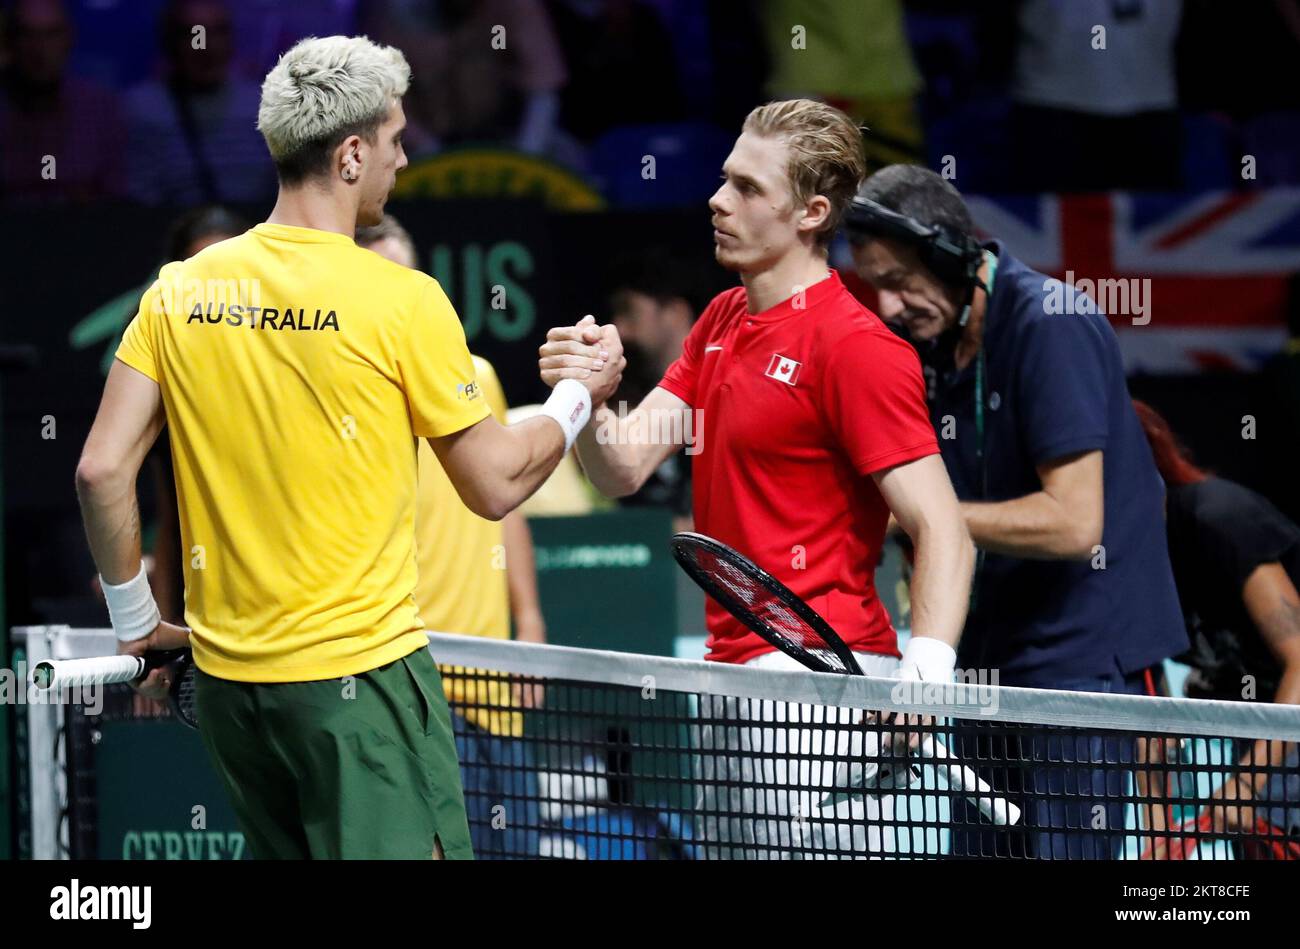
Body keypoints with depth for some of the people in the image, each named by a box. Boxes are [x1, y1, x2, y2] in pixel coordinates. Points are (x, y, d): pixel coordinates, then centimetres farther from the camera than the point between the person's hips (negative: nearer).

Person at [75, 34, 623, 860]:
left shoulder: (180, 291, 3)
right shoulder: (402, 301, -10)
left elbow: (101, 471, 0)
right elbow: (496, 487, -3)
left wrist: (138, 621, 12)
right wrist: (579, 398, 15)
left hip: (226, 678, 6)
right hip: (359, 671, -6)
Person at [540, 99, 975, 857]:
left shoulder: (855, 346, -13)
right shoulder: (720, 323, 14)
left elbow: (943, 532, -18)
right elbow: (626, 468, 10)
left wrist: (925, 675, -32)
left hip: (818, 679, -9)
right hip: (734, 670, 9)